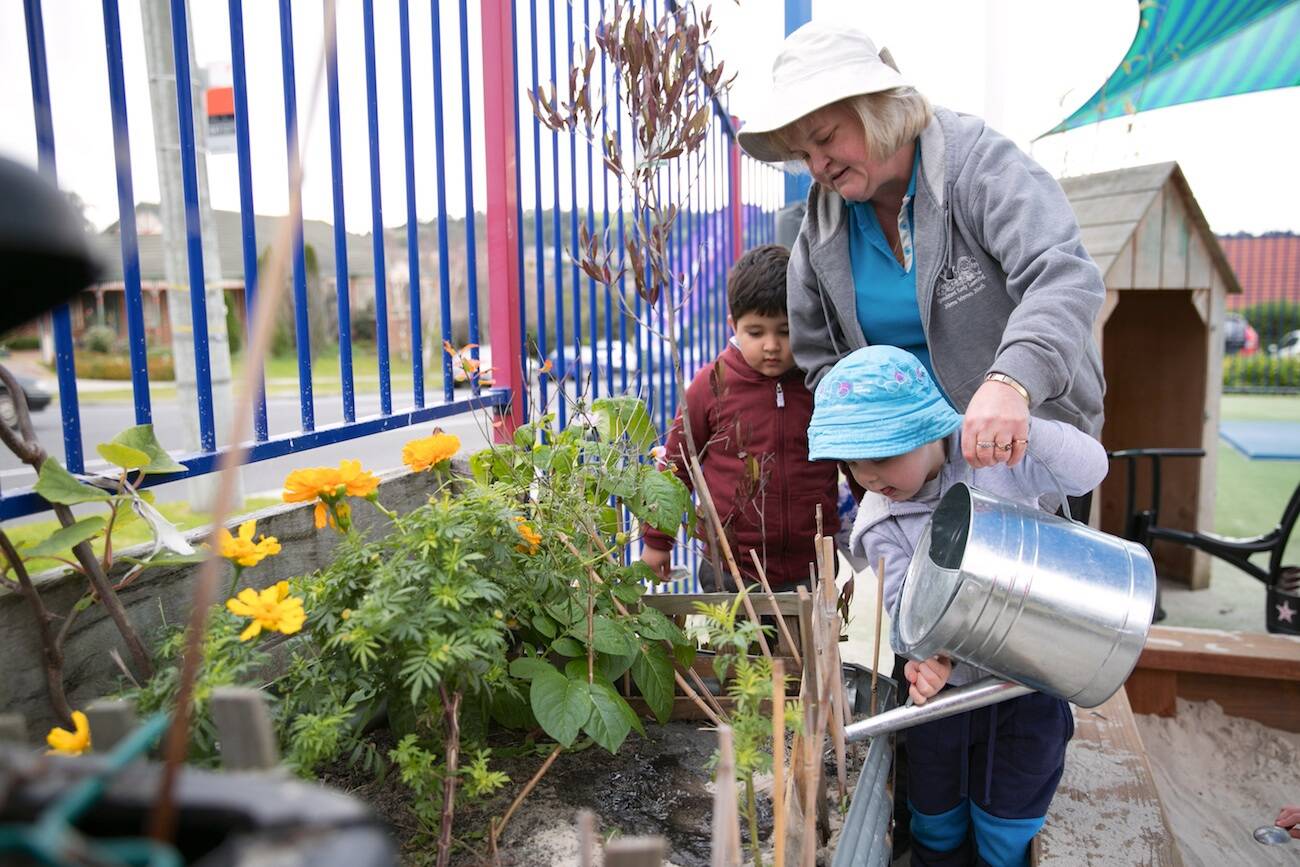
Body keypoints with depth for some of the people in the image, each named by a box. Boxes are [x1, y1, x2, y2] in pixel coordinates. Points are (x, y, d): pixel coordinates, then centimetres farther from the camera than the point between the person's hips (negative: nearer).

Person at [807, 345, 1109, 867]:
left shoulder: (995, 456, -15)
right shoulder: (880, 524, -9)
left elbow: (1089, 471, -22)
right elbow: (908, 605, -14)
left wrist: (1020, 423, -38)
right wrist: (930, 654, -35)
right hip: (942, 687, 3)